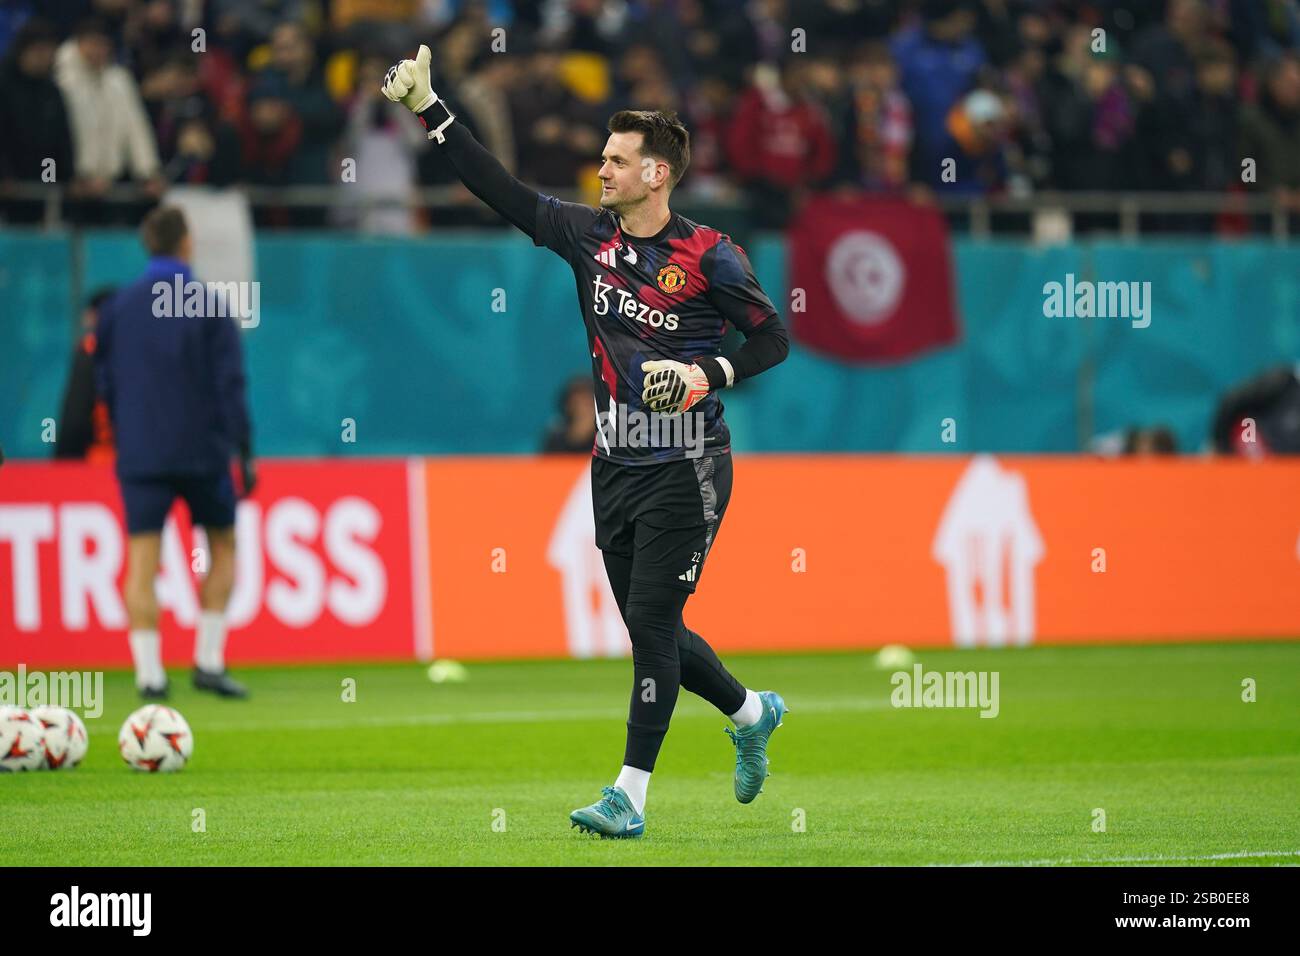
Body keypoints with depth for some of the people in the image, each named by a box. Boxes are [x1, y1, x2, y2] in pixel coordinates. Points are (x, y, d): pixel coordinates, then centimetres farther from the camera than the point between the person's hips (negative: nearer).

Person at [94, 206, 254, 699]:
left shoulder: (117, 308, 5)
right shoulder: (209, 306, -5)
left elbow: (105, 386, 9)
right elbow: (230, 383, -8)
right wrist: (244, 454, -5)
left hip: (139, 455, 2)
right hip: (202, 451, -2)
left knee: (141, 564, 1)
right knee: (223, 548, 15)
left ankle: (149, 672, -8)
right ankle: (208, 660, 6)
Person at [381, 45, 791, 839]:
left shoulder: (708, 256, -11)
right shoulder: (588, 235, 4)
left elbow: (774, 339, -3)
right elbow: (501, 191, 5)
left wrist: (709, 375, -18)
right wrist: (430, 110, 1)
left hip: (685, 468, -6)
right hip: (616, 466, 6)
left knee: (652, 622, -8)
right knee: (649, 629, 11)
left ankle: (630, 797, -5)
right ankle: (752, 713, 36)